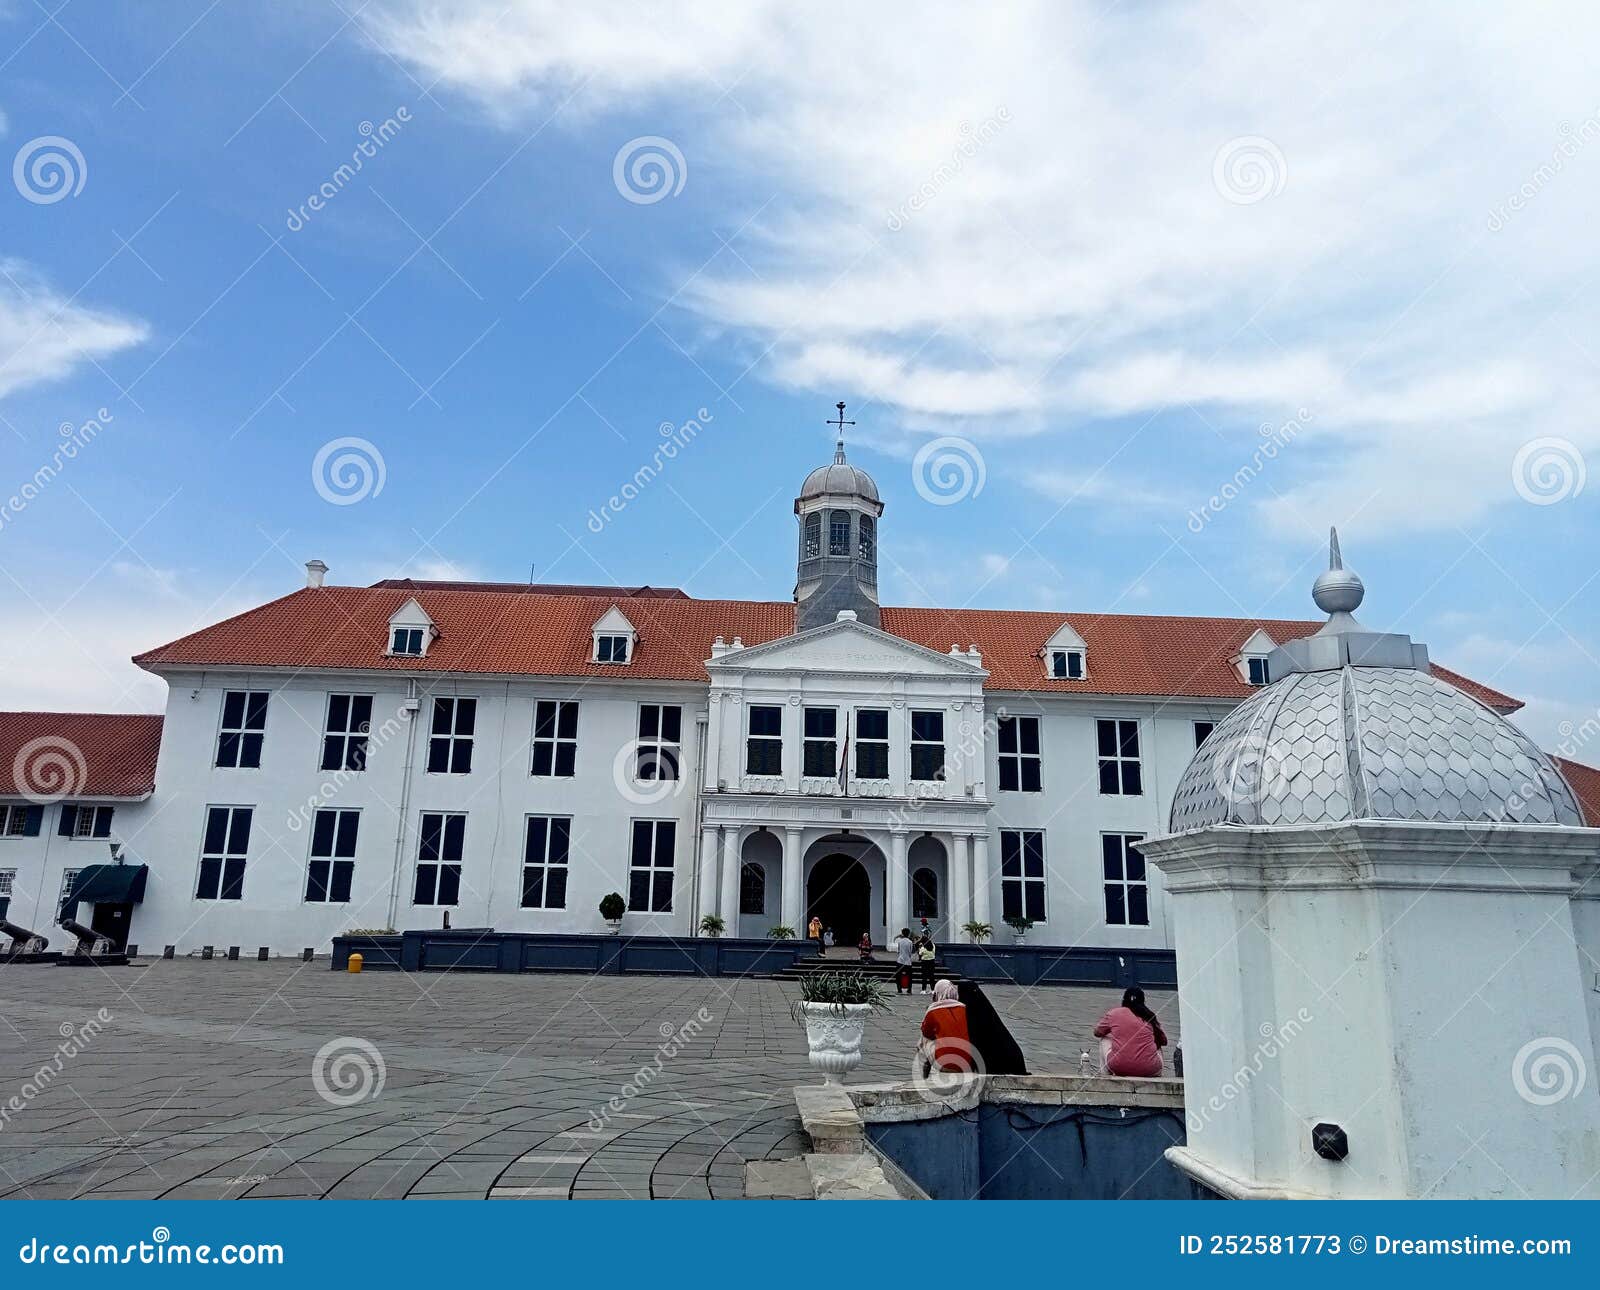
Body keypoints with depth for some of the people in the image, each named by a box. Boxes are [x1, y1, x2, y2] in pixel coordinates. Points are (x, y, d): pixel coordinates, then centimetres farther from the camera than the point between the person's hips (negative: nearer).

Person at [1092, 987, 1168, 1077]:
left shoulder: (1114, 1013, 7)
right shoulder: (1150, 1016, 9)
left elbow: (1097, 1032, 21)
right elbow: (1163, 1041, 18)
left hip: (1118, 1067, -1)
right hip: (1148, 1070, 1)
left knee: (1105, 1039, 28)